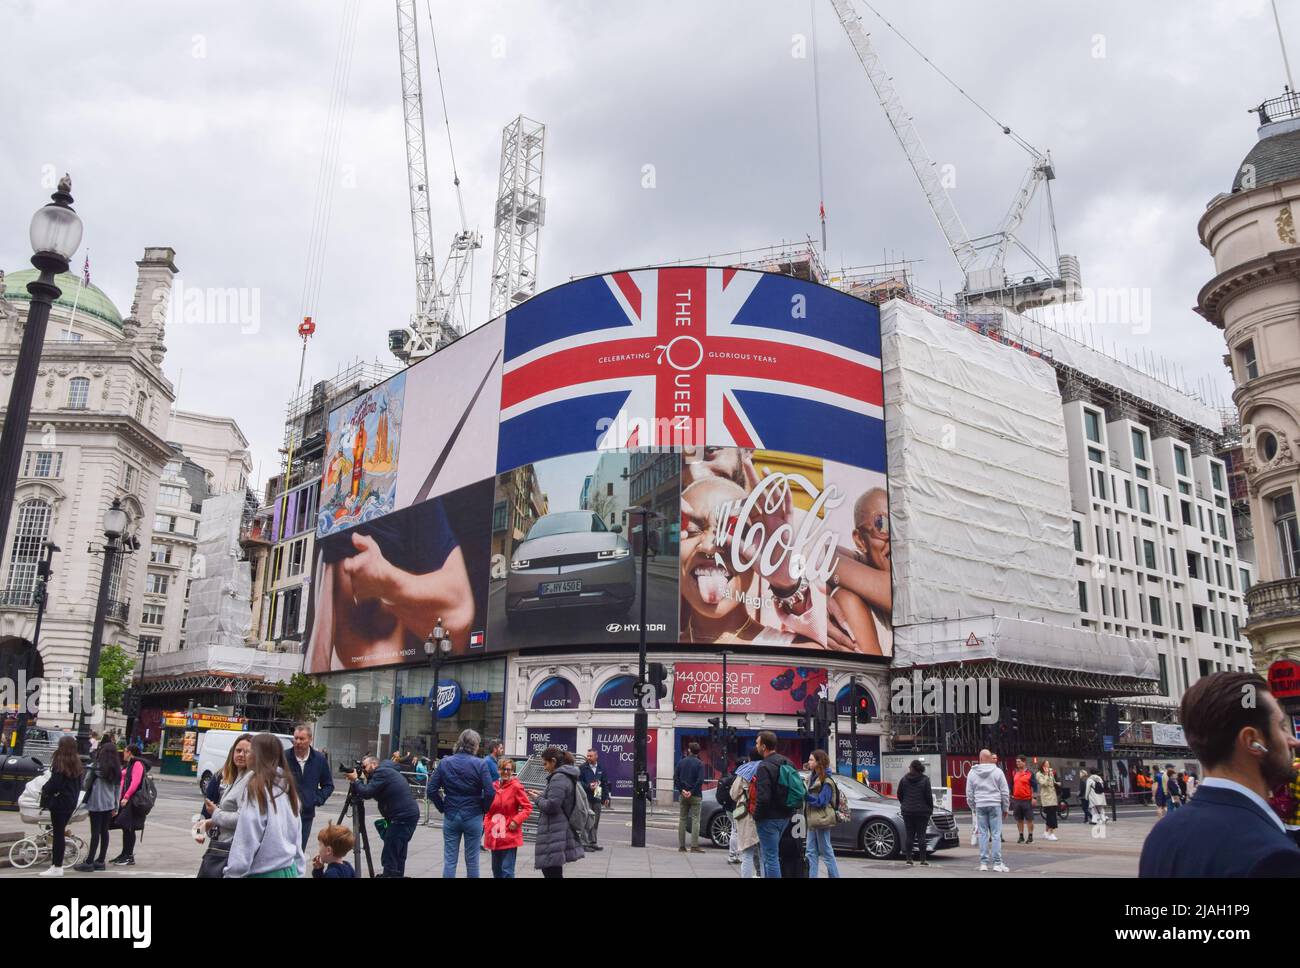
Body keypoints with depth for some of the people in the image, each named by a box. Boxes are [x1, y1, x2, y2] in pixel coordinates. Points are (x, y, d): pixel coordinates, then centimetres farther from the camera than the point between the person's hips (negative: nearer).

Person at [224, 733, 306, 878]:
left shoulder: (257, 786, -11)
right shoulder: (287, 784, 8)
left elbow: (246, 838, -16)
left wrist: (232, 873, -13)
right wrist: (298, 871, 17)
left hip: (263, 872, -7)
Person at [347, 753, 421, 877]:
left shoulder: (382, 772, -9)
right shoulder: (387, 771, 20)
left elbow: (366, 793, -15)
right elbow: (371, 793, 22)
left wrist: (355, 779, -2)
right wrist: (357, 782, 11)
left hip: (402, 818, -11)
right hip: (409, 815, 11)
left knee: (389, 858, -8)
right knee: (398, 856, 19)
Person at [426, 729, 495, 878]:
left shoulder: (444, 762, -1)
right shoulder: (480, 764, -10)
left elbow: (431, 790, -2)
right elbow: (490, 792, -14)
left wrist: (443, 807, 7)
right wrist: (483, 809, 3)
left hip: (450, 817, 2)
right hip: (473, 817, -2)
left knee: (449, 860, 8)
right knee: (472, 860, 10)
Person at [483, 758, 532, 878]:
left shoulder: (516, 787, -11)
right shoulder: (493, 786, 3)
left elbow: (528, 807, -10)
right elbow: (488, 809, 15)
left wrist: (516, 821, -18)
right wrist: (487, 824, 5)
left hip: (509, 836, -6)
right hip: (494, 835, 6)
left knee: (507, 870, -7)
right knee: (496, 869, 17)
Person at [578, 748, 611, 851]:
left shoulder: (601, 769, 11)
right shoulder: (582, 768, -4)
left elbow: (605, 783, 16)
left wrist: (606, 797, 12)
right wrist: (588, 786, -18)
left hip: (597, 798, 5)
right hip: (586, 798, -5)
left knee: (595, 821, 9)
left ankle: (593, 842, 17)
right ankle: (585, 843, -1)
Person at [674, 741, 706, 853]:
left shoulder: (681, 762, 6)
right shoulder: (699, 764, -5)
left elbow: (676, 777, -1)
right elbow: (700, 780, -15)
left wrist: (682, 790, -5)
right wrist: (692, 792, -11)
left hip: (683, 795, 3)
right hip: (695, 796, -3)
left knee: (682, 820, 9)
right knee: (695, 820, -1)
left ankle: (681, 846, 9)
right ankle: (694, 846, -7)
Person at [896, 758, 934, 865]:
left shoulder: (904, 779, 1)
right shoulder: (925, 780, -7)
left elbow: (899, 794, 5)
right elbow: (928, 796, -8)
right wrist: (930, 808, 5)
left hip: (907, 811, 2)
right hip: (922, 811, -2)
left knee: (909, 835, 7)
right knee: (921, 835, 1)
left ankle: (909, 859, 6)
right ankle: (923, 860, 1)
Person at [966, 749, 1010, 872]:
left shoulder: (972, 773, 4)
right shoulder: (998, 771, 0)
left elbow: (969, 793, 8)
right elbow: (1005, 792, 2)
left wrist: (973, 807, 19)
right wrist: (1005, 808, 11)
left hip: (980, 806, 2)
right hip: (995, 805, -1)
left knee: (983, 834, 5)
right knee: (996, 834, 1)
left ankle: (983, 863, 6)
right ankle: (997, 863, 0)